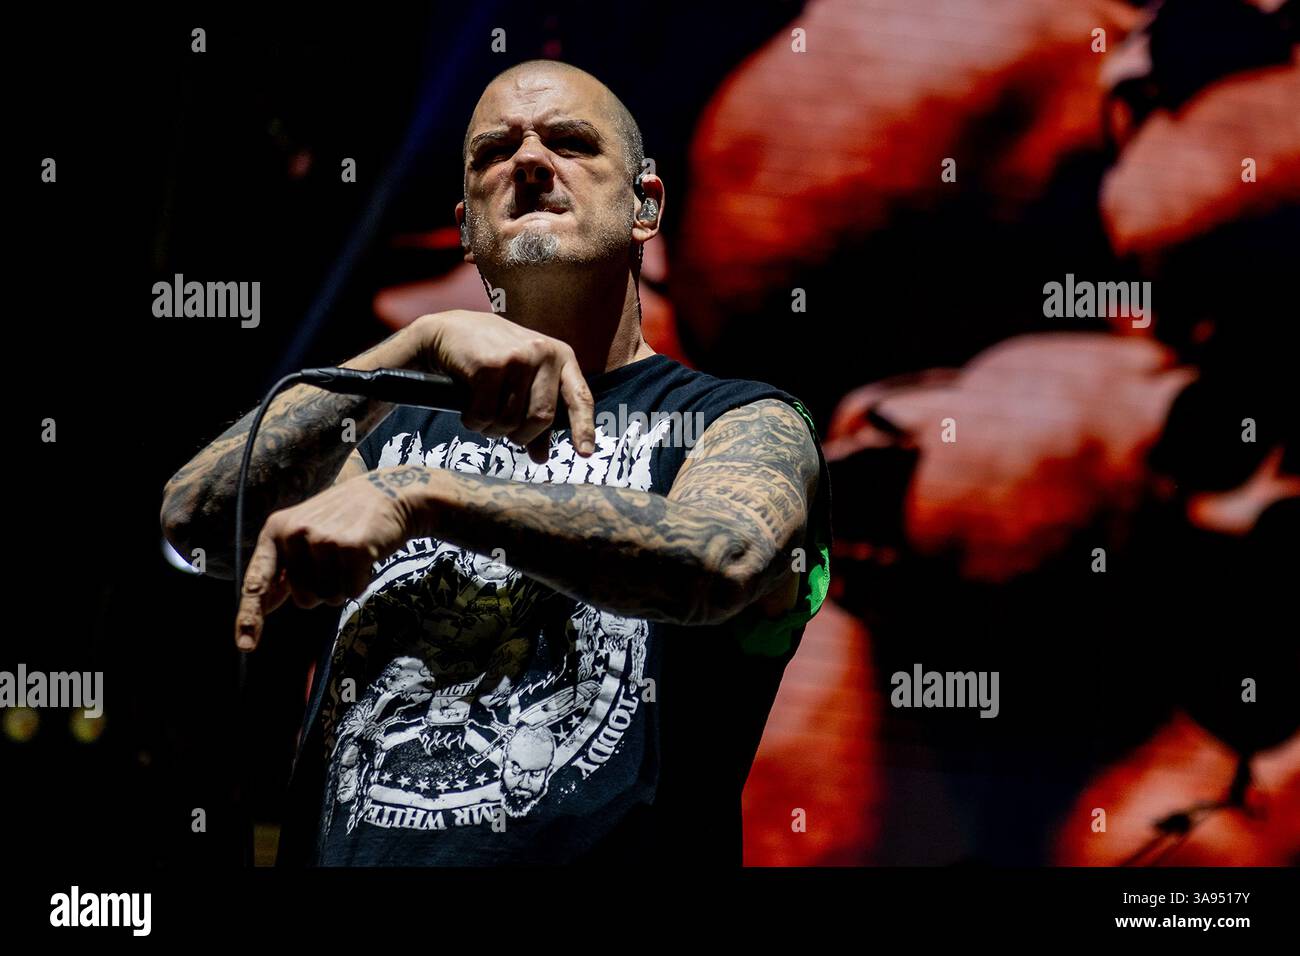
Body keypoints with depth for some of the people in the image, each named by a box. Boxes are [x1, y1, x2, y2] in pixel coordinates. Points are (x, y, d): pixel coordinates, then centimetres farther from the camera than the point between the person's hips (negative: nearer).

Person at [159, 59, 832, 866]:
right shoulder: (399, 430, 16)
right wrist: (426, 340, -6)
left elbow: (719, 562, -14)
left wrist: (415, 498, -21)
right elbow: (195, 515, 2)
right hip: (344, 845, 3)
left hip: (595, 845, -2)